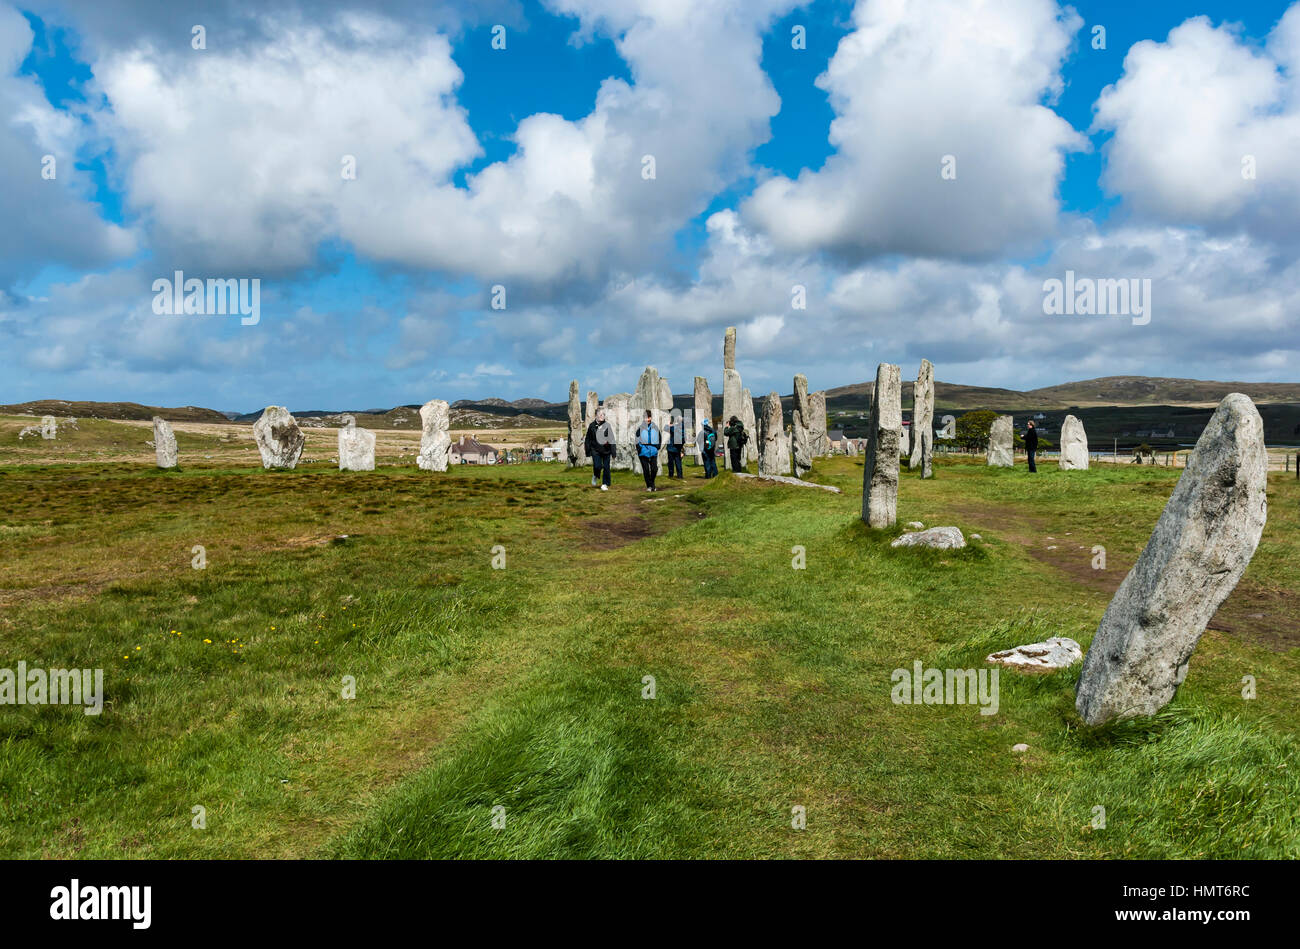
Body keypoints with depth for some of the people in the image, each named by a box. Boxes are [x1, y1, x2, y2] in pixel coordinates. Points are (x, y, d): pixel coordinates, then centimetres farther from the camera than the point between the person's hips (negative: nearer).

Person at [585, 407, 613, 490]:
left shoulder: (607, 425, 1)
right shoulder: (592, 426, 3)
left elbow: (612, 439, 2)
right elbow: (588, 440, 10)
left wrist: (613, 452, -2)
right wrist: (588, 452, 6)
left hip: (606, 450, 1)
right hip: (595, 450, 0)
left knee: (606, 467, 1)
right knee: (597, 466, -14)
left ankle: (605, 484, 16)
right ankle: (595, 476, 19)